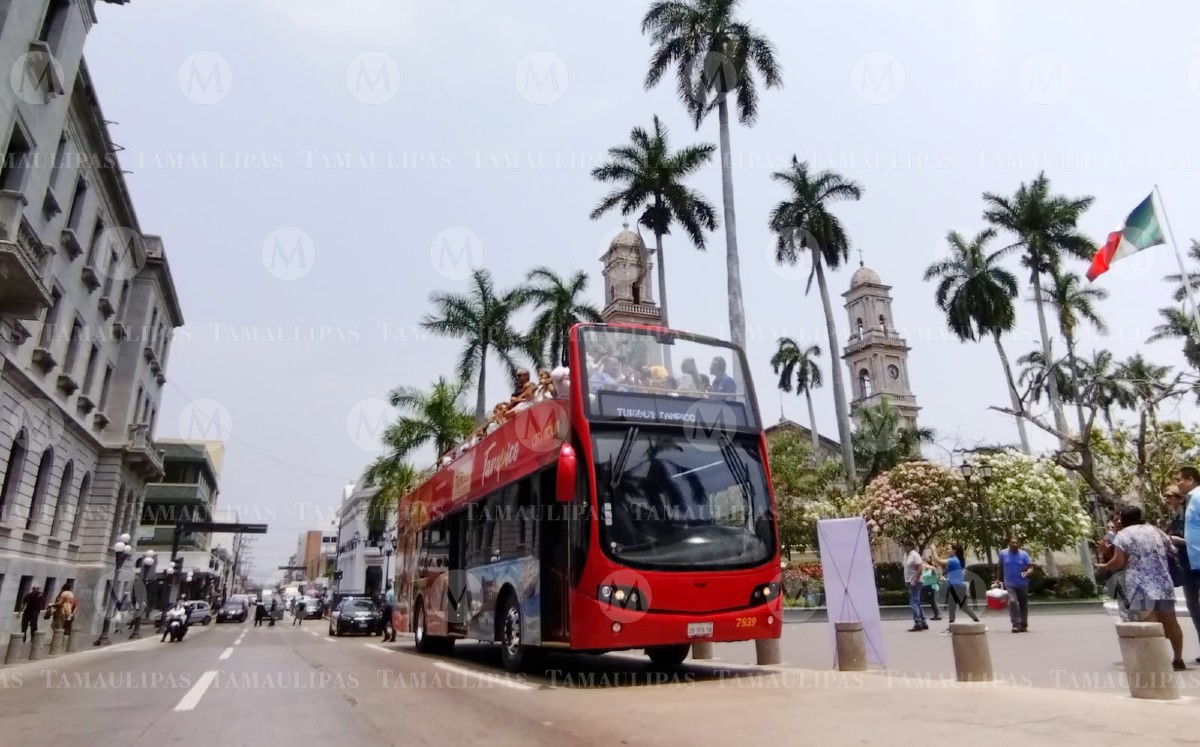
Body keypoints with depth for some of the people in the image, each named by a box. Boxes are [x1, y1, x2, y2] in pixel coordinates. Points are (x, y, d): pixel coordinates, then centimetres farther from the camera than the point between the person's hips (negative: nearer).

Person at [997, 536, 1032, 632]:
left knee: (1023, 605, 9)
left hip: (1022, 584, 1)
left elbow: (1031, 567, -5)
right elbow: (1000, 568, 11)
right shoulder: (1003, 553, 2)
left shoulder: (1024, 554, -1)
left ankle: (1023, 625, 25)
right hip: (1009, 584, -1)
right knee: (1012, 602, -19)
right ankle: (1016, 624, -17)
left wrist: (1026, 573, -26)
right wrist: (999, 580, 11)